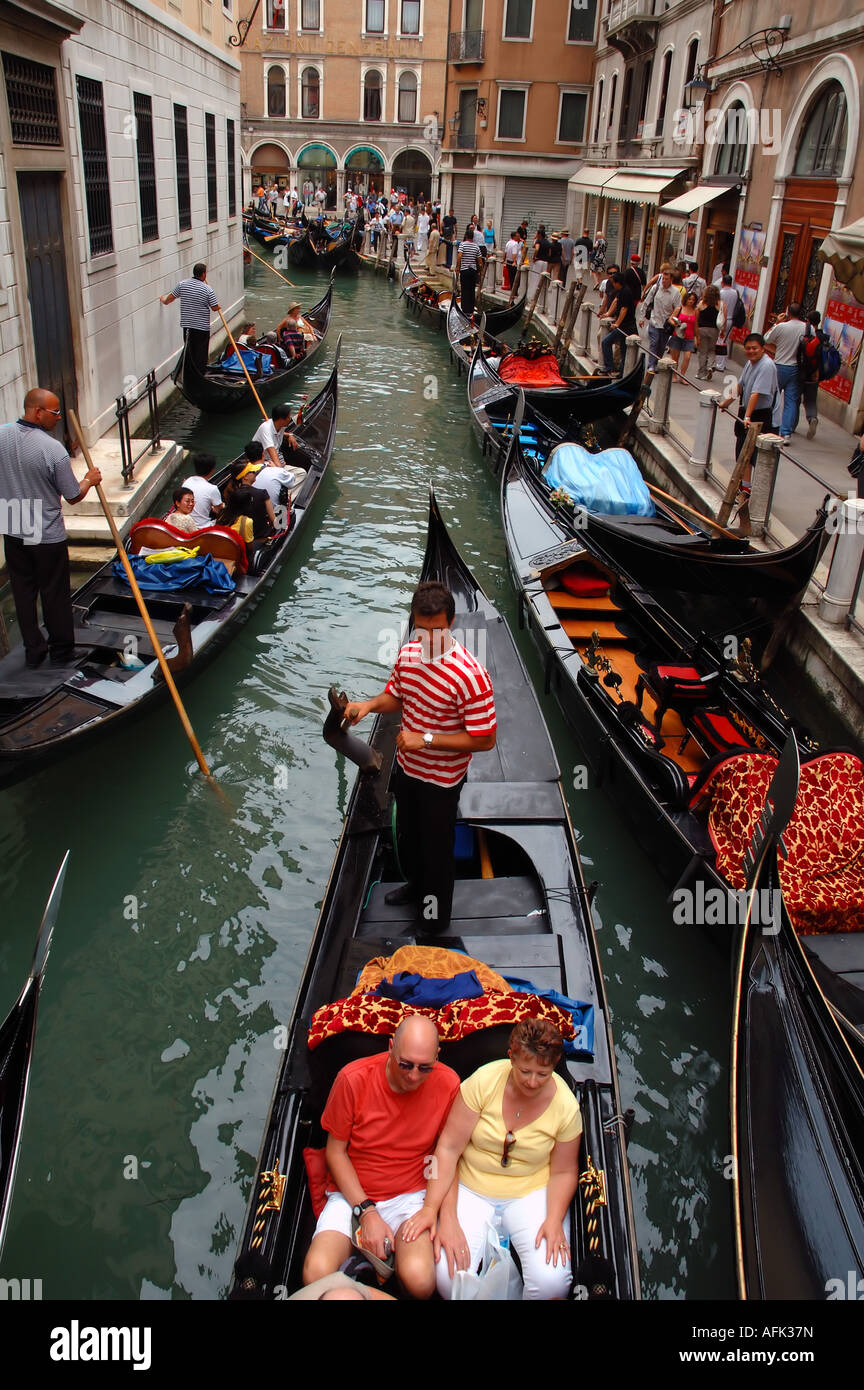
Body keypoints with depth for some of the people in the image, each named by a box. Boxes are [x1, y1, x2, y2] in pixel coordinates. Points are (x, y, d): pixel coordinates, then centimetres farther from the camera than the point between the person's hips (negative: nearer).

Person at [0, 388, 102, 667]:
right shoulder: (53, 449, -22)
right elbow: (74, 497, -12)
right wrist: (90, 480, 6)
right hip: (48, 537, -5)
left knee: (23, 592, 15)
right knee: (55, 594, 11)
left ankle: (33, 651, 24)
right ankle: (62, 650, 25)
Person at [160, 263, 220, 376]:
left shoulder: (182, 284, -1)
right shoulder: (208, 289, -14)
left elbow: (169, 299, 10)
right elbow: (215, 308, -10)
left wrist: (163, 299, 32)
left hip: (187, 325, 4)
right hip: (202, 327, -4)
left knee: (189, 352, 15)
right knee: (201, 354, 4)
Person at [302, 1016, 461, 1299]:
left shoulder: (447, 1084, -11)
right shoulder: (353, 1078, -14)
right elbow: (336, 1151, -4)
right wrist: (366, 1211, -11)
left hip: (410, 1195, 0)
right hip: (352, 1194, 0)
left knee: (420, 1278, -28)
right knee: (316, 1273, -26)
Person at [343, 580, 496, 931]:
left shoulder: (470, 675, -31)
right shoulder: (408, 653, -9)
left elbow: (485, 740, -28)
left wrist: (426, 739, -30)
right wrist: (371, 704, -14)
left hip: (441, 780, -7)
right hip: (407, 767, 7)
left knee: (436, 850, 12)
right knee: (408, 836, 29)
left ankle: (436, 922, 36)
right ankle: (416, 885, 57)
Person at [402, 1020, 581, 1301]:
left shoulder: (566, 1106, -12)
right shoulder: (485, 1080, -17)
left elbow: (564, 1172, 0)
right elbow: (448, 1148, -14)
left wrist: (554, 1219, -17)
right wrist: (431, 1208, -21)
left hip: (531, 1193, 0)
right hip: (472, 1189, 0)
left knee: (552, 1282, -24)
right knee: (448, 1276, -22)